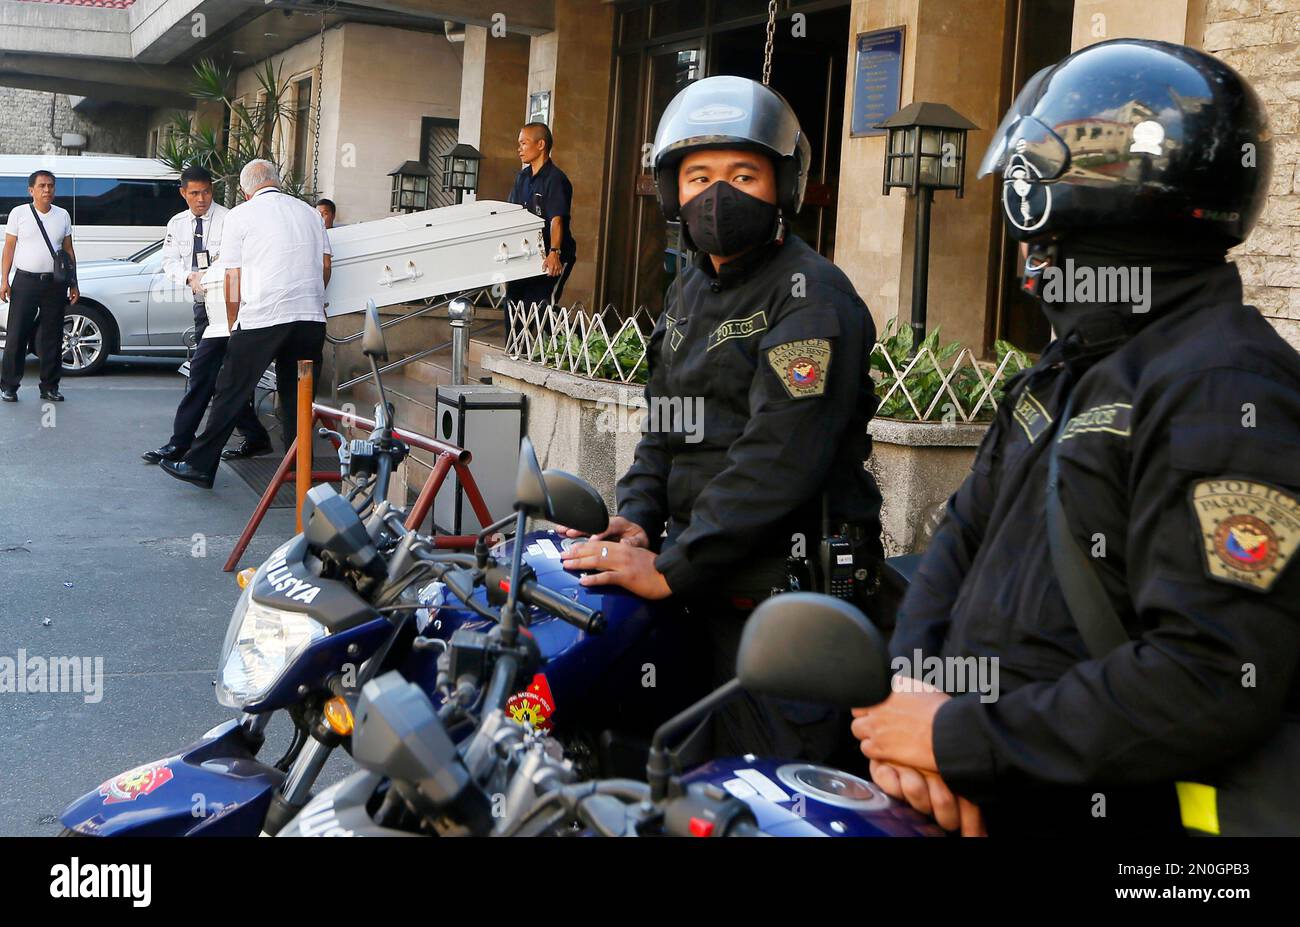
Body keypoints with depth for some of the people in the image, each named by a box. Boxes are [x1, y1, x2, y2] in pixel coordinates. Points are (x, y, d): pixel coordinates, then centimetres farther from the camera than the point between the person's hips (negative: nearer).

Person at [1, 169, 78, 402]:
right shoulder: (19, 213, 2)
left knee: (53, 337, 5)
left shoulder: (63, 215, 10)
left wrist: (73, 284, 10)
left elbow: (69, 251, 13)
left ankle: (49, 387, 13)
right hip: (25, 281, -3)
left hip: (55, 283, 3)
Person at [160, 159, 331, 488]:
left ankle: (200, 466, 6)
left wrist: (233, 324, 14)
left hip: (261, 317, -3)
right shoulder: (310, 213, 16)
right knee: (298, 398, 11)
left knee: (231, 395, 3)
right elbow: (325, 266, 17)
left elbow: (233, 278, 4)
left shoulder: (241, 215, 5)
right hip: (311, 319, 4)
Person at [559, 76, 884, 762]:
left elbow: (778, 460, -22)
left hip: (784, 597, -8)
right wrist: (637, 519, 3)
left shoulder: (812, 299, -13)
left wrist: (672, 570, -22)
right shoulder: (692, 290, 17)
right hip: (707, 590, 8)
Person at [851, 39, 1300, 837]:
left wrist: (960, 736, -18)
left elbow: (1215, 682, -25)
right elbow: (965, 536, 13)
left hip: (1095, 809, -7)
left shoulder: (1224, 388, -16)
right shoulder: (1072, 370, 15)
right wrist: (910, 693, -6)